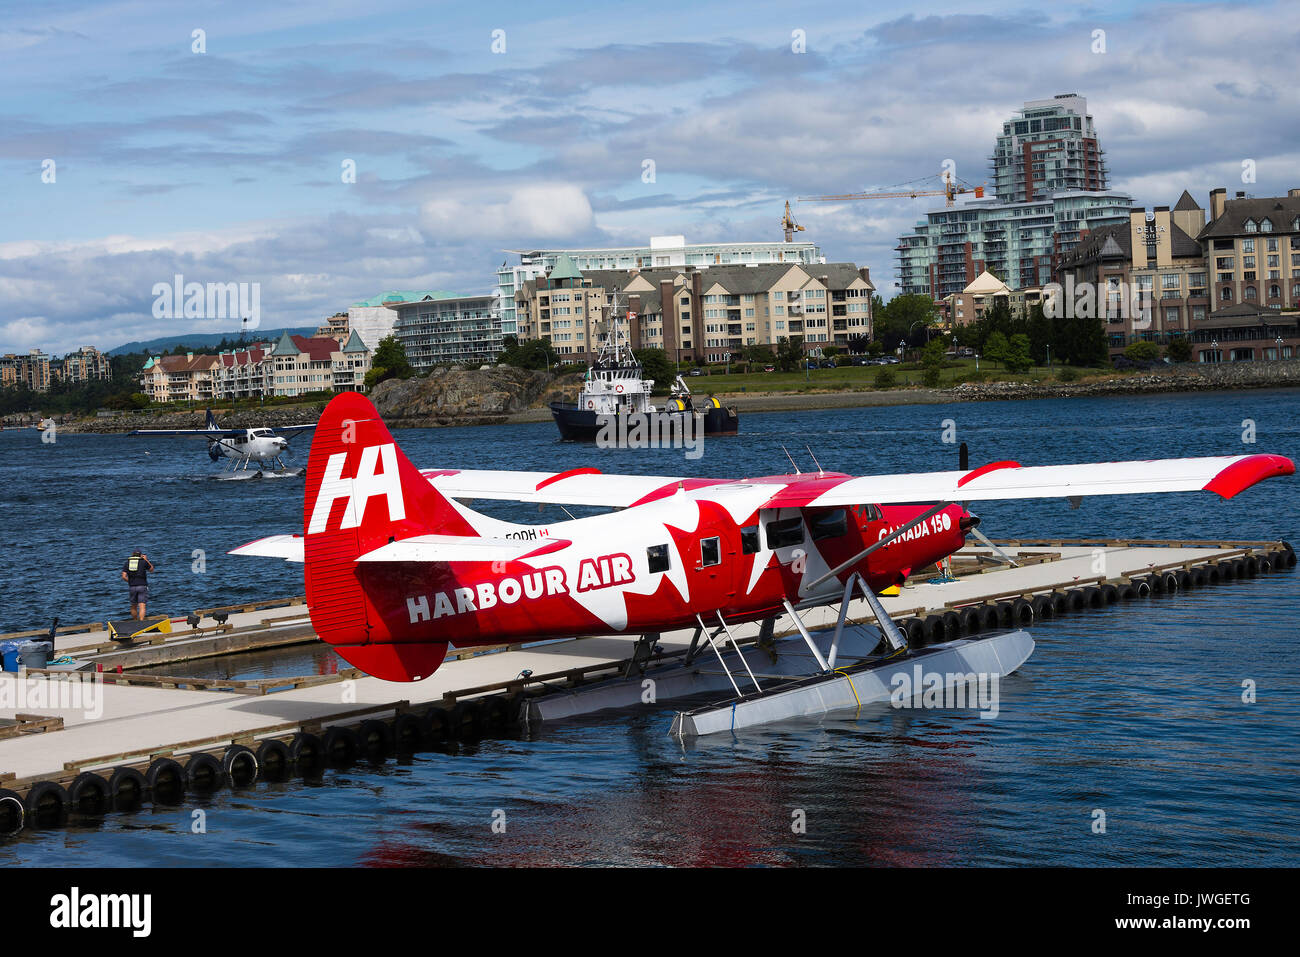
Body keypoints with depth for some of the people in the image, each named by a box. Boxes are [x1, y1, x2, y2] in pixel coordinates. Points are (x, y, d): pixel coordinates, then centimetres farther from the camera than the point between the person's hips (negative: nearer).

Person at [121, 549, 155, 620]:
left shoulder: (126, 563, 7)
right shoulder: (143, 562, 1)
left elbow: (124, 577, -3)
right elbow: (151, 569, 18)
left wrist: (130, 581, 15)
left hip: (132, 587, 2)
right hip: (142, 586, -2)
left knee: (133, 607, 19)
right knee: (142, 606, -9)